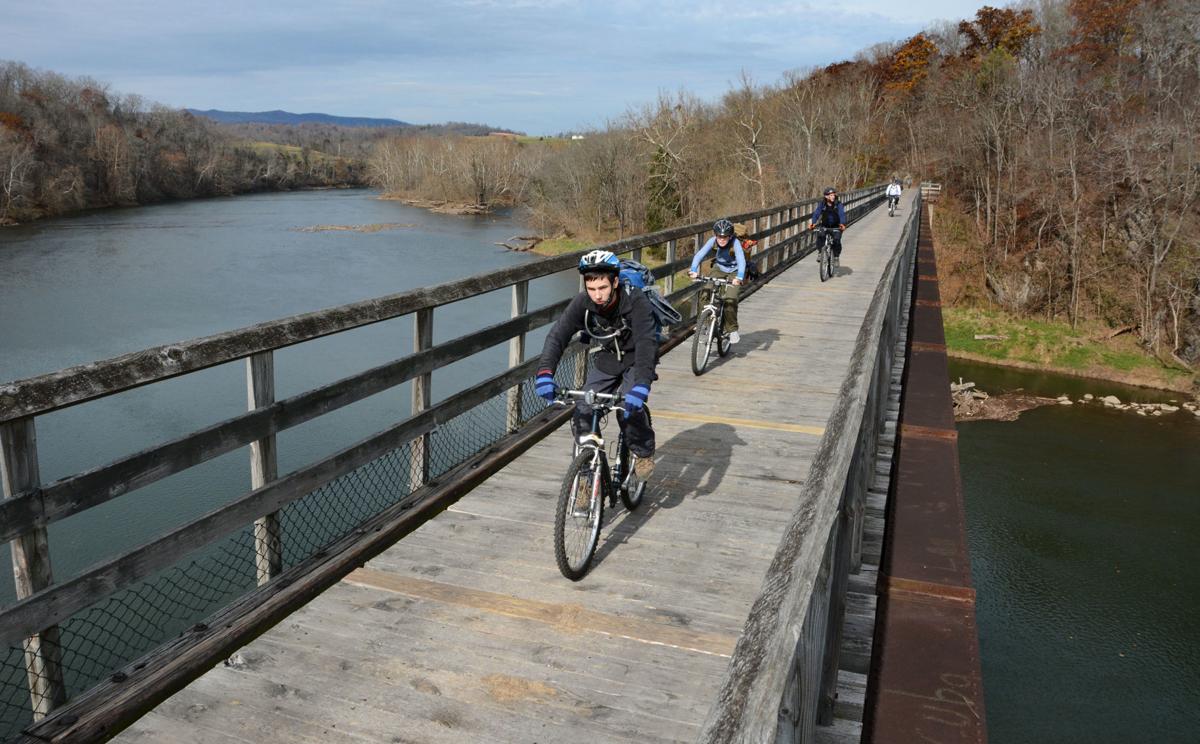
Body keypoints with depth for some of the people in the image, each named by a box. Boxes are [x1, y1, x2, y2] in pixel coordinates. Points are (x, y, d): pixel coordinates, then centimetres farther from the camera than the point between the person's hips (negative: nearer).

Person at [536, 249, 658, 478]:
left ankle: (644, 452, 3)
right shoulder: (583, 302, -23)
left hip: (635, 360, -3)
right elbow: (558, 335, -30)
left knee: (629, 407, -26)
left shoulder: (636, 302, -33)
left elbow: (645, 344, -43)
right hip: (606, 359, 4)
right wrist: (545, 373, -46)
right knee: (582, 412, -12)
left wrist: (641, 386, -57)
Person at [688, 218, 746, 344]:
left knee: (730, 299, -21)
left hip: (734, 271, -3)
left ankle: (732, 329, -2)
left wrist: (739, 277, -58)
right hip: (719, 268, 3)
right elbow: (700, 254, -31)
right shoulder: (713, 241, -22)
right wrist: (694, 270, -47)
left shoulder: (735, 243, -30)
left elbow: (741, 261, -41)